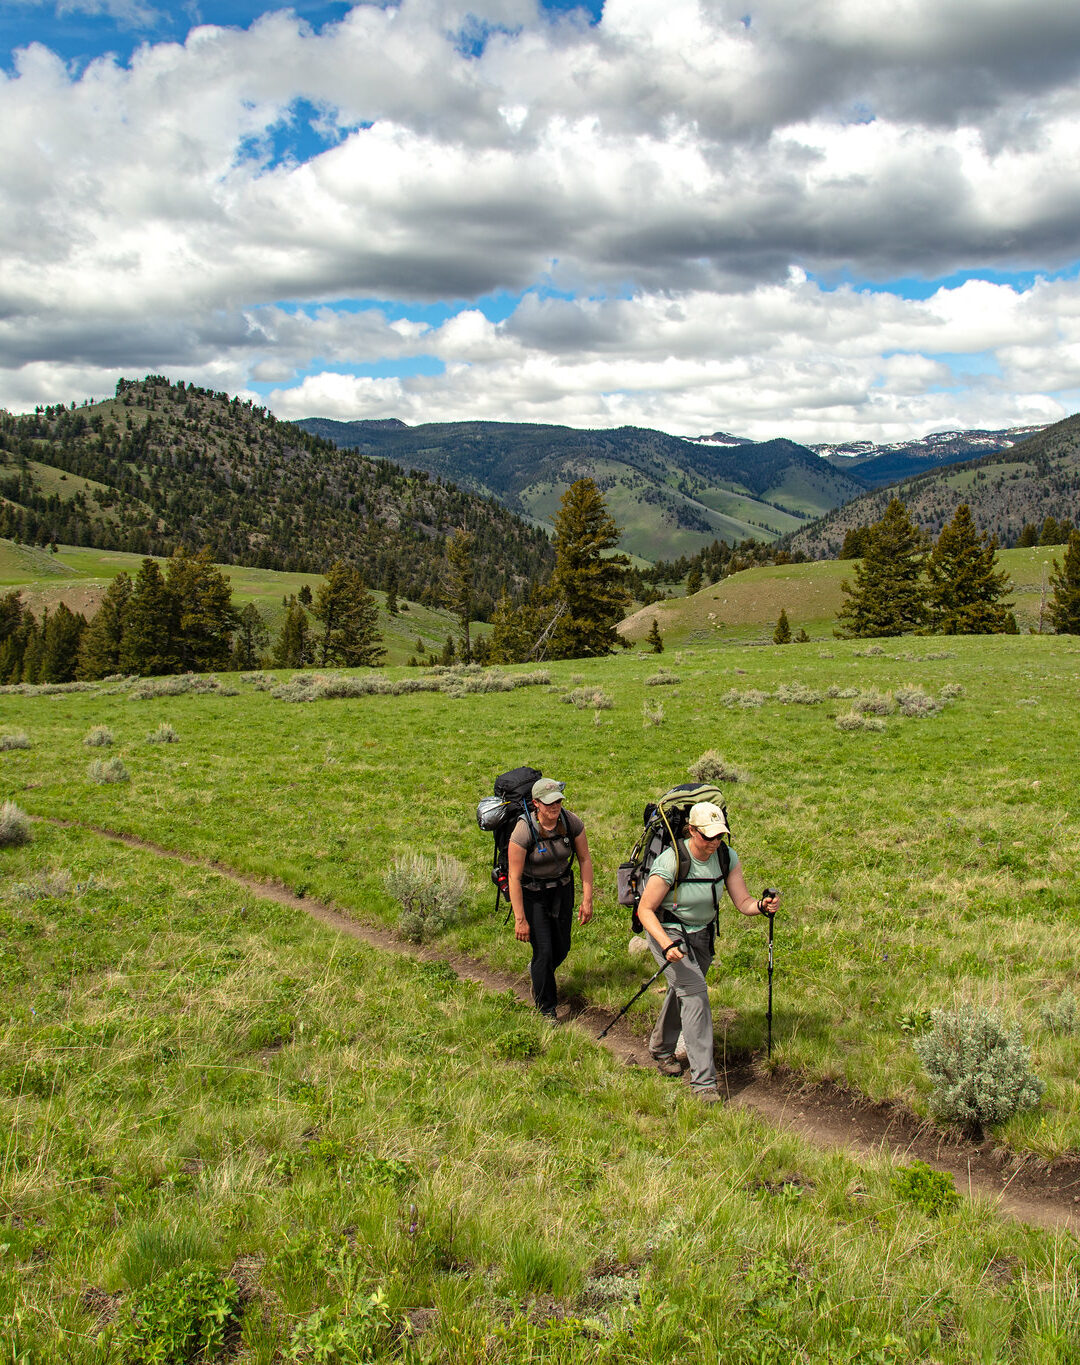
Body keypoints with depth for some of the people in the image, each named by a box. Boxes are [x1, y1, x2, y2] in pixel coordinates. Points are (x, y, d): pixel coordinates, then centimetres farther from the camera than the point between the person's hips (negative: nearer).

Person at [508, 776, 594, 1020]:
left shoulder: (572, 822, -16)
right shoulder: (524, 830, -27)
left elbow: (585, 860, -3)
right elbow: (514, 877, -22)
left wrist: (587, 899, -7)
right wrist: (520, 919, -21)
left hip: (562, 888, 4)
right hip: (532, 893, -4)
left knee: (562, 948, 13)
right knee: (544, 951, -6)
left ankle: (537, 972, 47)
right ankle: (545, 1008, 16)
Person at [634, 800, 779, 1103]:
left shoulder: (727, 857, -11)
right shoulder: (671, 862, -28)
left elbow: (742, 902, -9)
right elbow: (645, 909, -23)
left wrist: (762, 905, -33)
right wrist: (667, 945, -37)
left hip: (703, 933, 6)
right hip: (668, 930, -6)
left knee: (682, 990, 17)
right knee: (694, 991, -18)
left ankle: (661, 1048, 45)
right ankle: (703, 1080, -15)